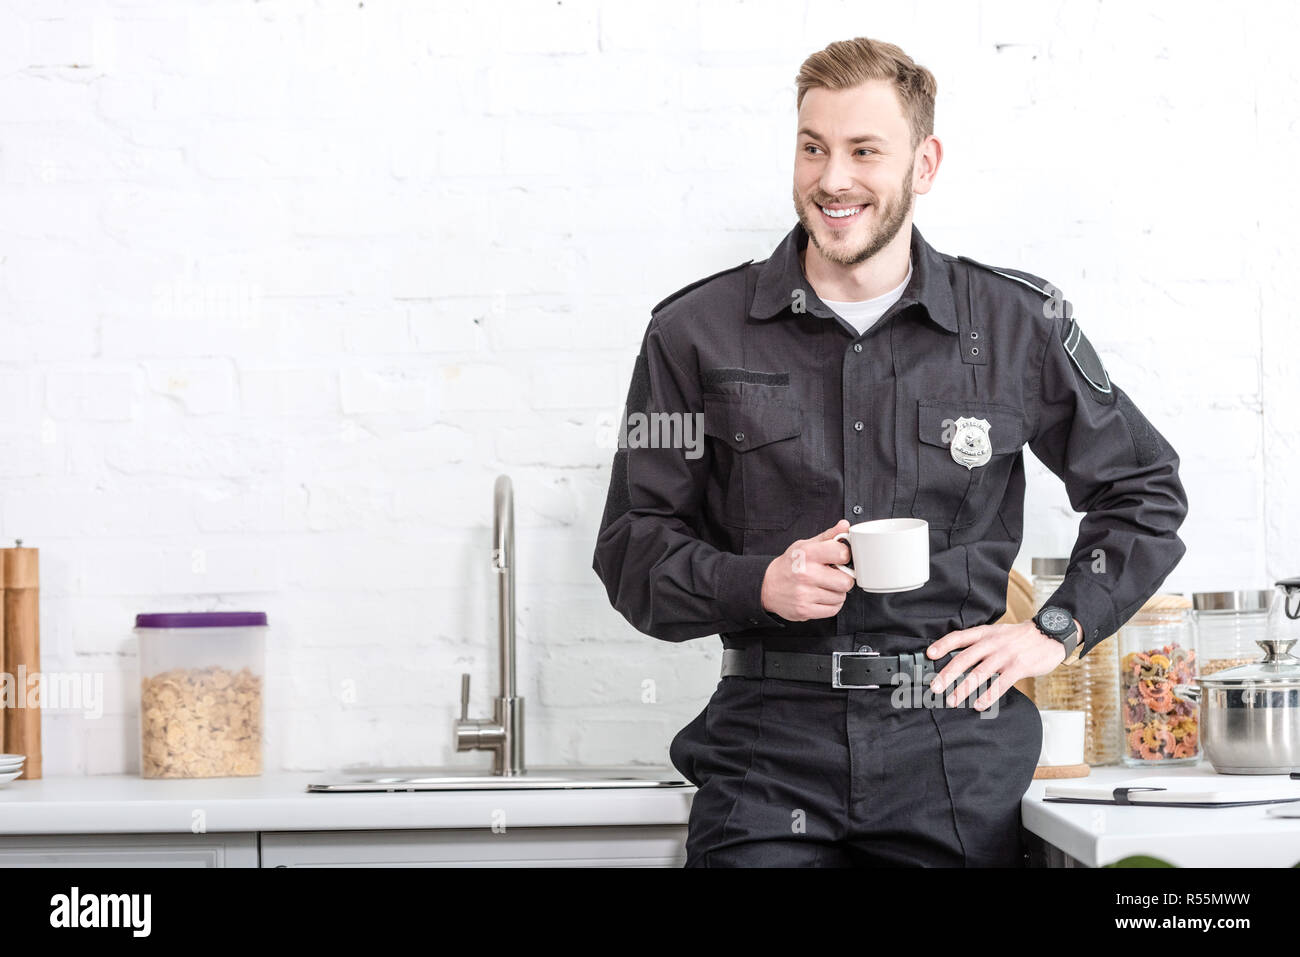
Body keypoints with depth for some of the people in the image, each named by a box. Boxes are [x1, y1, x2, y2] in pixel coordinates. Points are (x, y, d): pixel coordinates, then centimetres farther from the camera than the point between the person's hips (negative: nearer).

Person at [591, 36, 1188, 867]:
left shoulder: (1018, 325, 6)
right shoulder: (698, 333, 5)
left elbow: (1144, 492, 18)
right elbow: (632, 551, 7)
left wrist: (1056, 633, 7)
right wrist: (760, 583, -10)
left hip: (955, 744, 1)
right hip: (774, 738, 0)